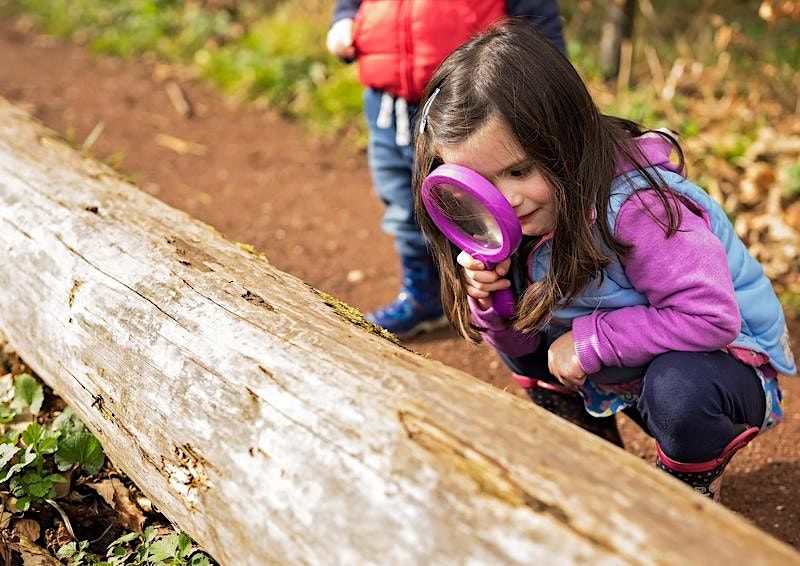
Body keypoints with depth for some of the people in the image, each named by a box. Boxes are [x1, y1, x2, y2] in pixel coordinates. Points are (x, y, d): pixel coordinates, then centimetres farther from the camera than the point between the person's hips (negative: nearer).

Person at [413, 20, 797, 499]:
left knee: (676, 390, -38)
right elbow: (518, 343, -1)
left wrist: (589, 341, -30)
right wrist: (491, 301, -23)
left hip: (723, 360, -7)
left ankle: (693, 481, -3)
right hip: (615, 371, 7)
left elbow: (710, 316, -36)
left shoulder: (635, 205, -32)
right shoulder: (519, 221, -9)